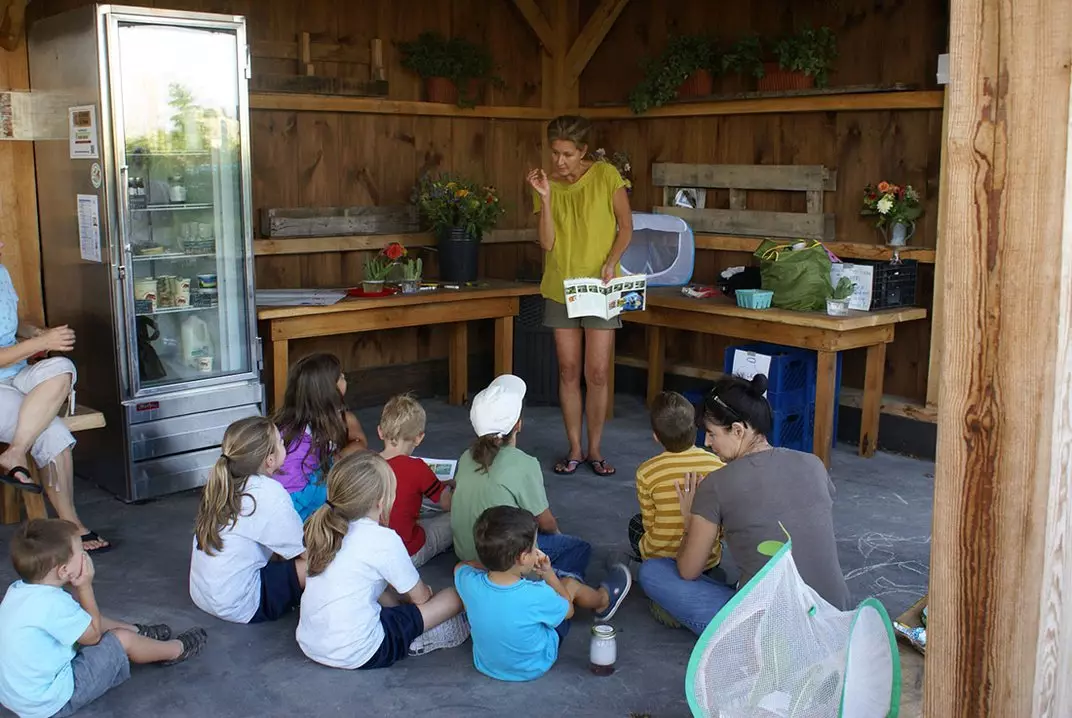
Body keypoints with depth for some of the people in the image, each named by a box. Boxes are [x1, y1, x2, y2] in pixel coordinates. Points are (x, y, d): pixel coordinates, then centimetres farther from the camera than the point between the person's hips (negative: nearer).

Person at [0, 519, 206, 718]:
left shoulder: (18, 589, -3)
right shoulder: (52, 603, -30)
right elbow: (93, 635, -12)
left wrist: (77, 588, -2)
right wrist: (85, 586, -11)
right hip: (50, 701, -9)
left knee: (86, 620, 18)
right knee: (123, 639, -1)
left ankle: (139, 633, 38)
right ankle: (177, 649, 23)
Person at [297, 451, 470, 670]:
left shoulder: (328, 529, 1)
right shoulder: (383, 539, -18)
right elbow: (420, 597, -2)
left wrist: (400, 596, 15)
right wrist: (423, 591, 18)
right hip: (355, 656, -7)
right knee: (454, 597, -2)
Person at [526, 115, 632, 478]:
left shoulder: (606, 175, -6)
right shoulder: (548, 184, 2)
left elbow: (626, 227, -1)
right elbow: (547, 243, -6)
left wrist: (610, 263, -15)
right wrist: (545, 197, -15)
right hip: (560, 288, 3)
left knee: (597, 374, -2)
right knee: (569, 372, 6)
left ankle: (595, 449, 13)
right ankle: (574, 449, 17)